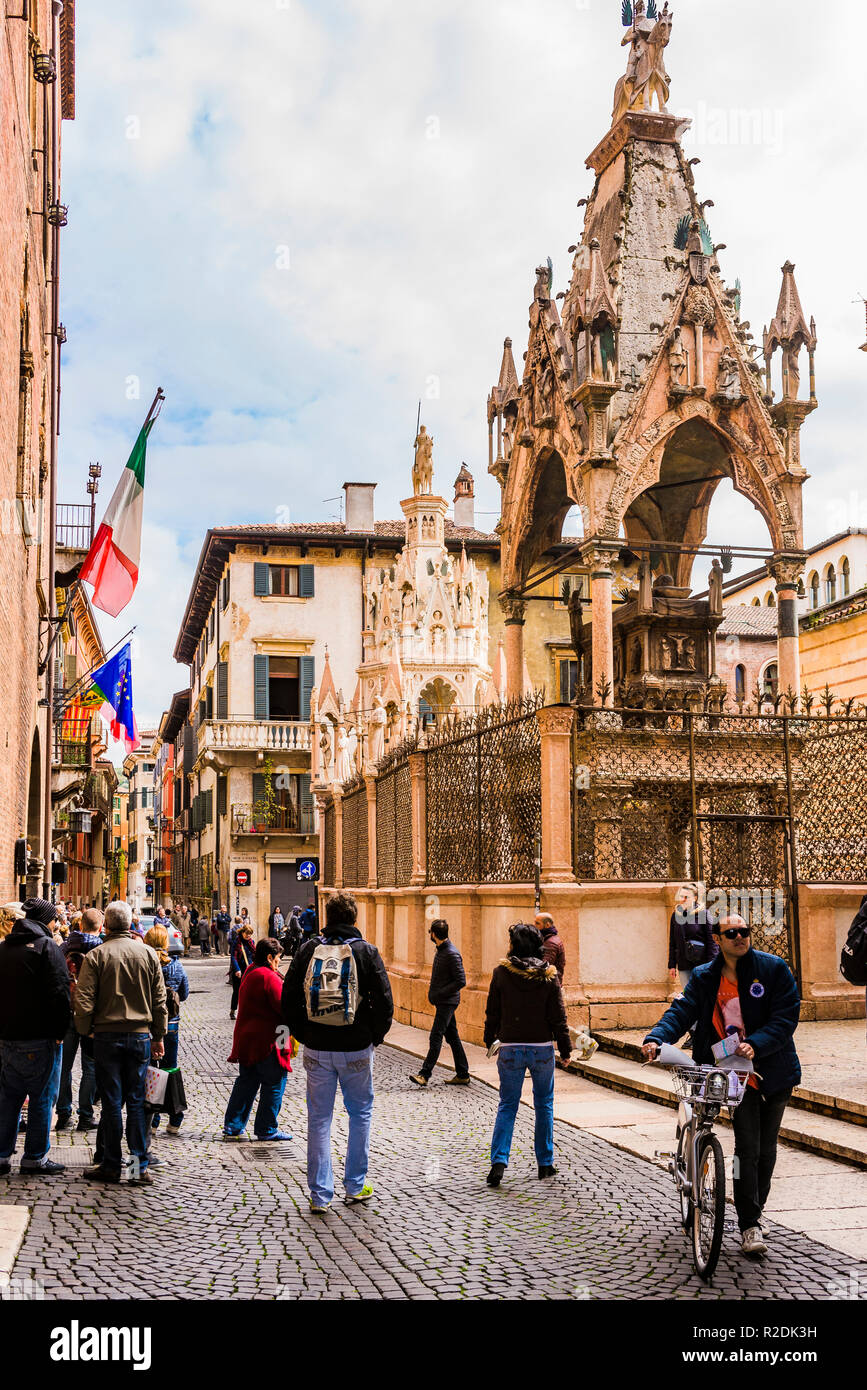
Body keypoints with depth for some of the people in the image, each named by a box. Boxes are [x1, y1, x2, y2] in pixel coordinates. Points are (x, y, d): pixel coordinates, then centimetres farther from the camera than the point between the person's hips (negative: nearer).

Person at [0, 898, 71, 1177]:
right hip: (39, 1038, -7)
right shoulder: (47, 947, -10)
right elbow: (60, 992, -17)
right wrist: (60, 1031, -9)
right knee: (42, 1097, 3)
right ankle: (35, 1159, 7)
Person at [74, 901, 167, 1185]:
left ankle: (111, 1165, 9)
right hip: (140, 1035, 2)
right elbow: (159, 1001, 6)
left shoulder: (96, 955, -6)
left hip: (107, 1036, -2)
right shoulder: (148, 954, 2)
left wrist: (85, 1031, 6)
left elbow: (84, 1001, -9)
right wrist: (159, 1037, 13)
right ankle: (140, 1164, 7)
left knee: (111, 1102, 4)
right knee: (137, 1101, 7)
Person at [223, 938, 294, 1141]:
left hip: (246, 1039, 9)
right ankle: (267, 1130, 8)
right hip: (268, 1041, -9)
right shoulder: (269, 977, -17)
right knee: (274, 1084, 2)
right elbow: (283, 1007, -21)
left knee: (246, 1082, 16)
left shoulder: (249, 974, 13)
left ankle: (233, 1126, 18)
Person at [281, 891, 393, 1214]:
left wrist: (302, 1034, 11)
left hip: (317, 1050, 1)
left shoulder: (307, 950, -2)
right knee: (361, 1113, 17)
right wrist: (374, 1037, 6)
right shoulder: (366, 952, -6)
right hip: (356, 1049, -1)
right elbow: (384, 1002, -8)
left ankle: (320, 1195, 11)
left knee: (319, 1120, 9)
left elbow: (289, 1000, 1)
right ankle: (355, 1186, 21)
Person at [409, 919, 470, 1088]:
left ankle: (424, 1074, -12)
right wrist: (432, 992, 9)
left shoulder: (452, 954, -18)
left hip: (447, 1002, -10)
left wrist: (439, 994, -19)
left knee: (435, 1037, -11)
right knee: (452, 1037, 12)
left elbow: (461, 981, -19)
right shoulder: (439, 949, 11)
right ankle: (462, 1075, 18)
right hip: (443, 1001, 10)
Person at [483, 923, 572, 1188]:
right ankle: (545, 1163, 19)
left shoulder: (501, 972, -7)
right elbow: (558, 1016, -3)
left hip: (510, 1048, -1)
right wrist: (565, 1048, 6)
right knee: (544, 1104, 14)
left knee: (507, 1105, 8)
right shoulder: (549, 975, -5)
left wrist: (490, 1039, 14)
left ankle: (499, 1161, -5)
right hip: (543, 1047, 1)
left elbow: (492, 1011, 0)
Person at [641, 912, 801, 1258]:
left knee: (765, 1149, 12)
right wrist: (656, 1038, -26)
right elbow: (682, 1010, -7)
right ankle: (750, 1225, -6)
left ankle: (754, 1213, 29)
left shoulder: (774, 969, -4)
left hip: (774, 1071, 1)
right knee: (747, 1146, -11)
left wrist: (756, 1044, -25)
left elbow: (786, 1016, -10)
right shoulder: (704, 977, 2)